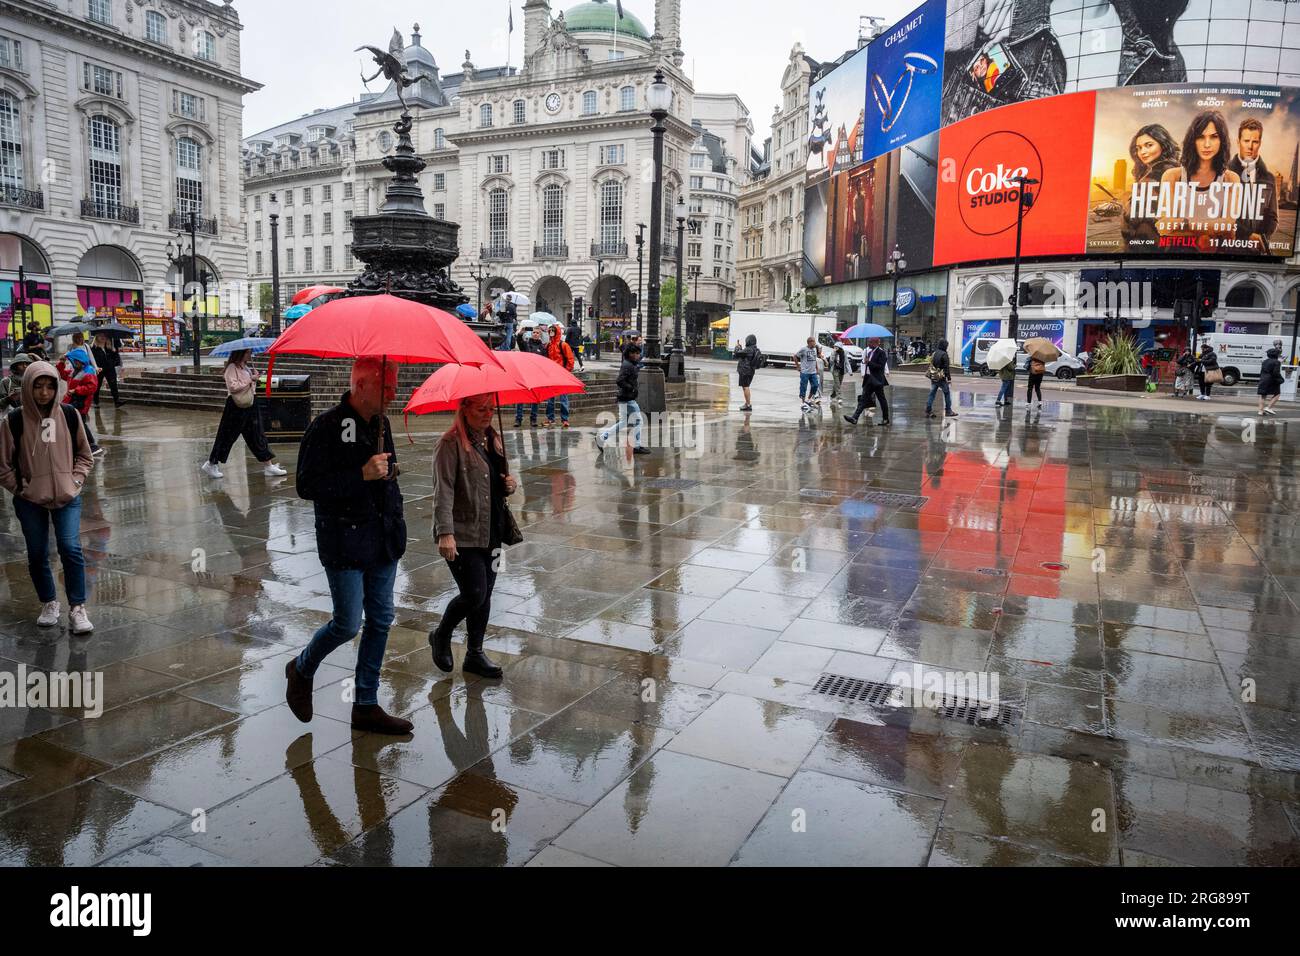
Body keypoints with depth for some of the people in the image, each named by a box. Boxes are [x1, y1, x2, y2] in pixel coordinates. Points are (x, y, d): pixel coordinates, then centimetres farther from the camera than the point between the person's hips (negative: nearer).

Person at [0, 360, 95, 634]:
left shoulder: (69, 415, -2)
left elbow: (84, 455, 9)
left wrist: (75, 480, -1)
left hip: (67, 498, 0)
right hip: (30, 501, 0)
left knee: (70, 548, -11)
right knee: (37, 555, 8)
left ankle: (77, 608, 0)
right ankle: (49, 603, 29)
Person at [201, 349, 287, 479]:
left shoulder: (246, 367, 12)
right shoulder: (232, 368, -13)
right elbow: (233, 387, -24)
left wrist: (255, 376, 5)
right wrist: (250, 380, -18)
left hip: (250, 405, 8)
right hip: (236, 406, -8)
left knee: (256, 435, 6)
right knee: (227, 436, 1)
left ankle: (269, 466, 6)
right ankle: (211, 464, 14)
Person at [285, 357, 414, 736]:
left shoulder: (381, 424, 10)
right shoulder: (326, 428, -13)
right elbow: (307, 486, -18)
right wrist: (362, 475, -25)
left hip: (383, 541, 8)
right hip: (345, 544, -7)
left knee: (380, 622, 10)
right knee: (347, 624, -2)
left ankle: (366, 706, 22)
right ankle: (301, 670, 30)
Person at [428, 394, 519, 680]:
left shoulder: (494, 440, 12)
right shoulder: (451, 444, -13)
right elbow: (443, 490, -19)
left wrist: (510, 485, 1)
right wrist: (445, 533, -27)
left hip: (491, 533, 7)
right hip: (462, 535, -7)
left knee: (485, 595, 11)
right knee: (474, 594, -8)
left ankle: (475, 654, 26)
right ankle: (441, 635, 20)